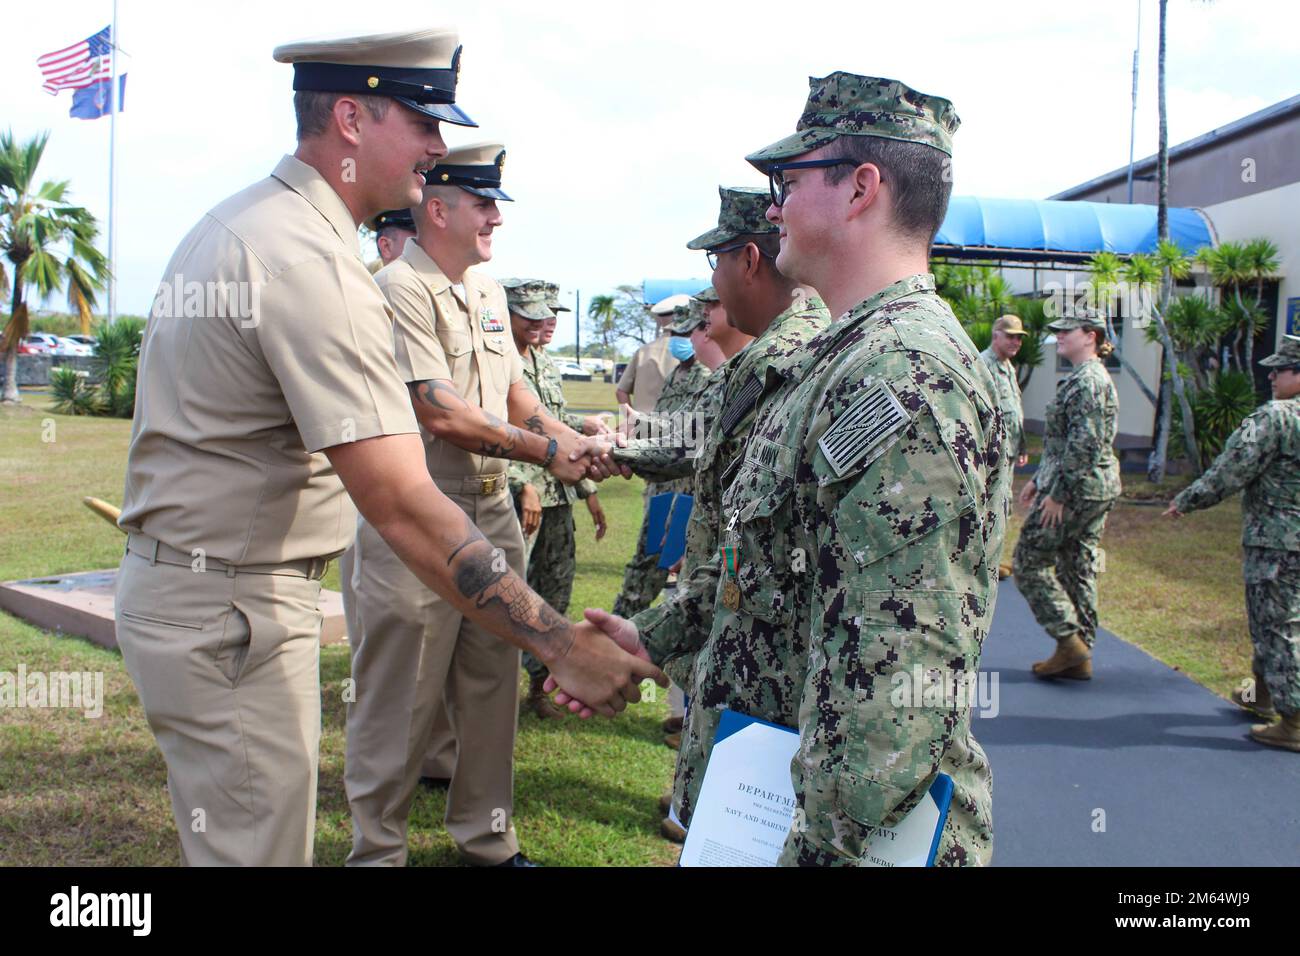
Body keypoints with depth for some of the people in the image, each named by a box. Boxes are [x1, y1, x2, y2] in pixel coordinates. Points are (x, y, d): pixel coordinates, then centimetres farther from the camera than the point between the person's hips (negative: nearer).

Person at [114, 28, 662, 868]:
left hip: (178, 576, 10)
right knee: (257, 848, 1)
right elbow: (405, 508, -29)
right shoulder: (312, 261, -24)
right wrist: (560, 644, -26)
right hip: (230, 616, -10)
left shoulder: (236, 223, 9)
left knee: (249, 837, 22)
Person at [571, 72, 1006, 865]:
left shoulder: (904, 375, -25)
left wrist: (822, 848, -27)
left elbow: (894, 673, -30)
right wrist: (650, 640, 15)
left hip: (851, 833, -9)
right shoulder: (844, 361, 10)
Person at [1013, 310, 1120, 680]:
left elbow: (1083, 445, -23)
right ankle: (1079, 656, 18)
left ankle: (1070, 640, -1)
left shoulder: (1086, 381, -17)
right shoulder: (1090, 377, 16)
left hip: (1077, 487, -10)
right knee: (1077, 567, 13)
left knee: (1028, 560, -2)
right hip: (1098, 487, 10)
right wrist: (1038, 480, 22)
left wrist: (1058, 494, -20)